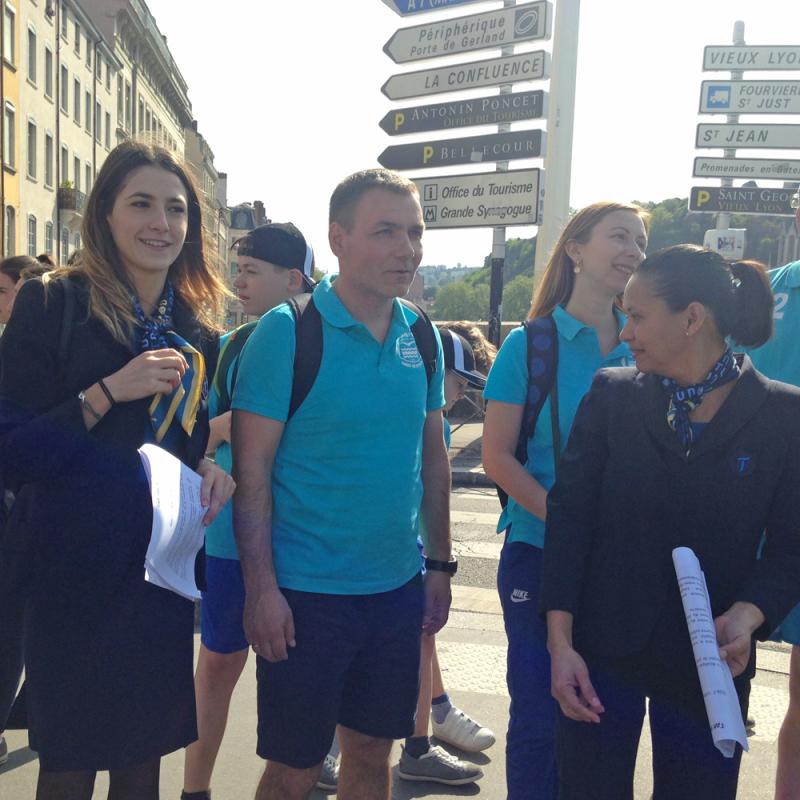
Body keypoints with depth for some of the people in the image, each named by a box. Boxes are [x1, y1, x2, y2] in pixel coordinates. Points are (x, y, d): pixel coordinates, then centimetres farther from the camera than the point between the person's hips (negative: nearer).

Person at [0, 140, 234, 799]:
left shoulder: (197, 330, 8)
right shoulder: (53, 304, -8)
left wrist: (210, 466, -2)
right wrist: (108, 392, -21)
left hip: (163, 568, 5)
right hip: (75, 571, -4)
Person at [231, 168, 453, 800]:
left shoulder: (422, 337, 4)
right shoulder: (286, 332, -12)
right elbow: (252, 468, -13)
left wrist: (440, 564, 11)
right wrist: (261, 587, -16)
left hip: (398, 588, 5)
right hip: (307, 593, -5)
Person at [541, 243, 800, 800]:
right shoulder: (611, 395, -1)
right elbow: (569, 517, -4)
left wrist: (746, 616, -21)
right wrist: (560, 642, -10)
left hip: (710, 661, 0)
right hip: (602, 651, 1)